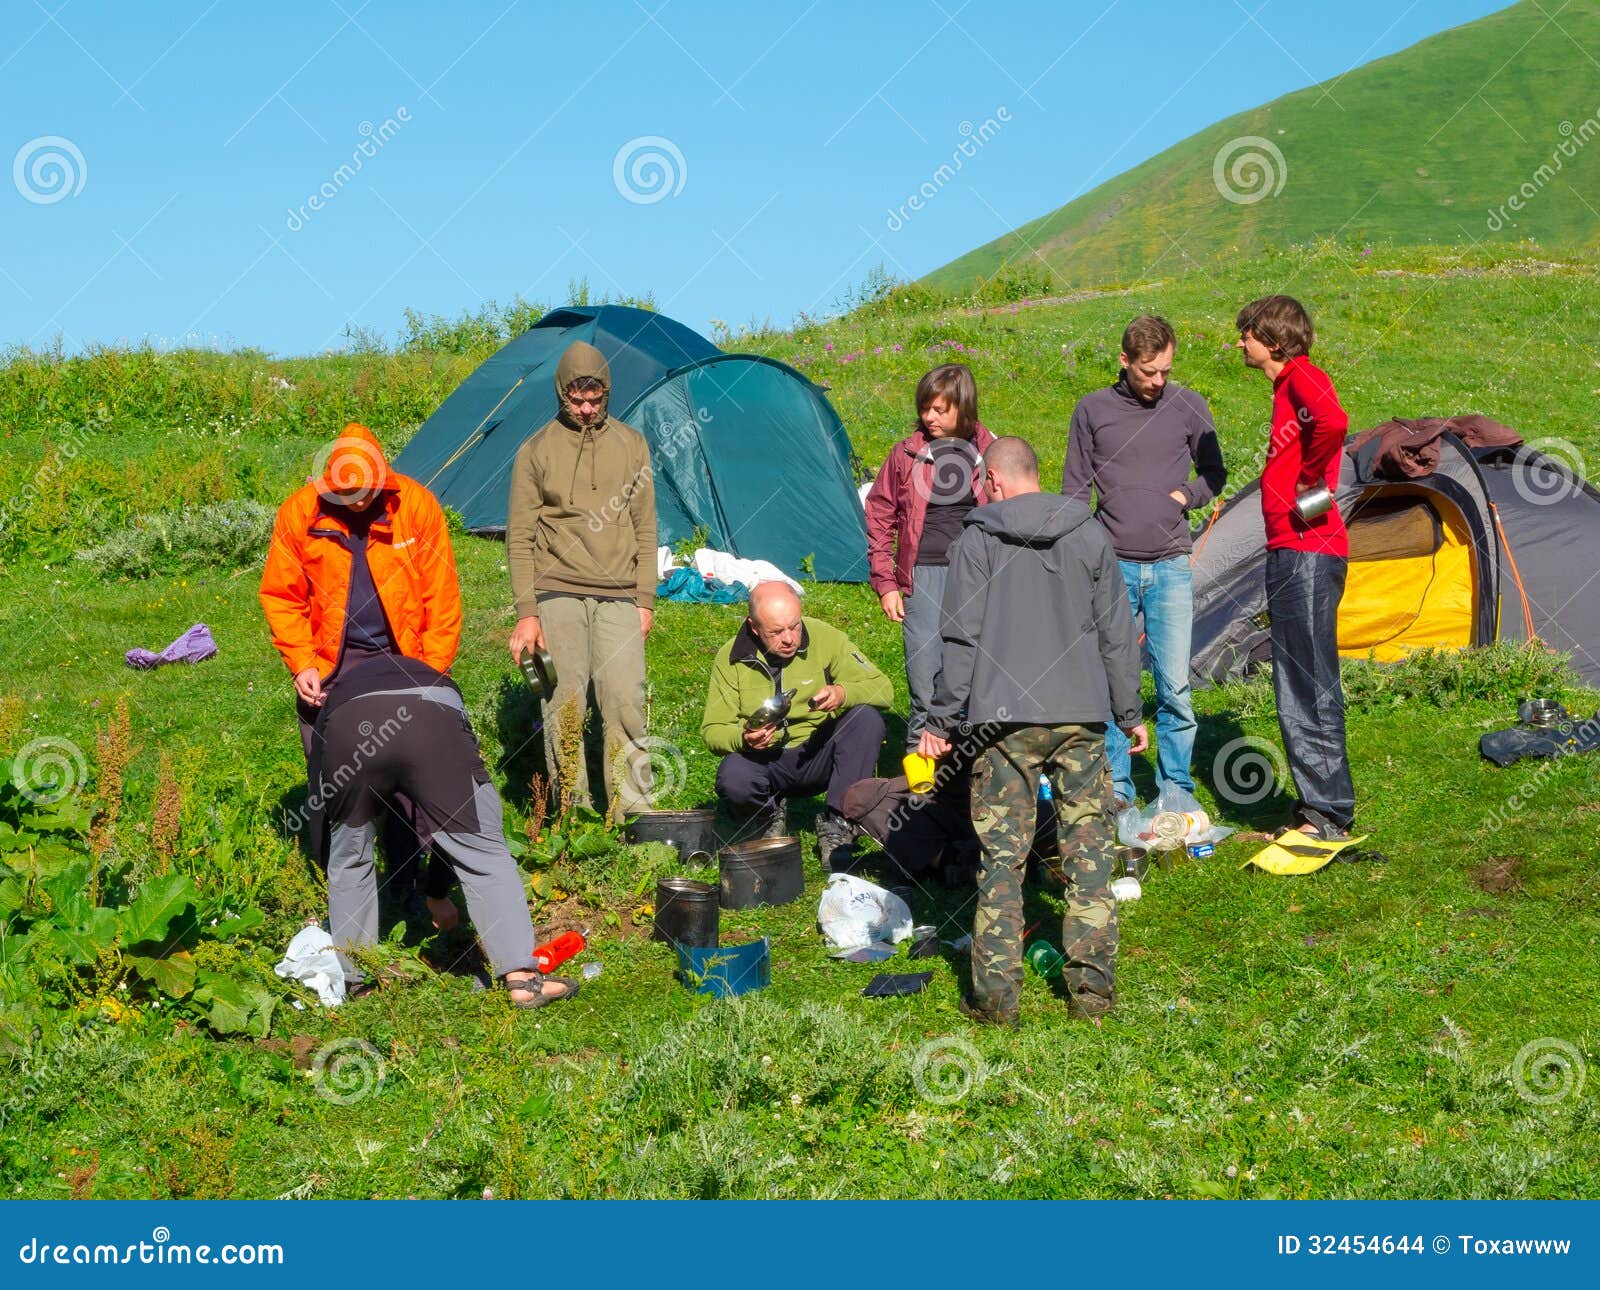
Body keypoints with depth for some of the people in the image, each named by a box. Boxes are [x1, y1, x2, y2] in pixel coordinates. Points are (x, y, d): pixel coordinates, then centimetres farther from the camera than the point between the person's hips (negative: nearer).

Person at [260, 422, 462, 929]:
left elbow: (441, 595, -4)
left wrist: (433, 670, -8)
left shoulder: (416, 506, -8)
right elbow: (280, 596, 2)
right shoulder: (299, 514, -6)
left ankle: (437, 890, 10)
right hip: (331, 666, 1)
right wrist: (301, 663, -8)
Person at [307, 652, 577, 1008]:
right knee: (483, 851, 8)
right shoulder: (435, 682, 46)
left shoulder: (337, 692, 45)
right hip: (430, 725, -1)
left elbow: (318, 811, 46)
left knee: (348, 858, 24)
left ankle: (352, 979, 32)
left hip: (347, 729, 1)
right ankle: (521, 978, 1)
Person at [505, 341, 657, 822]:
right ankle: (572, 807, 7)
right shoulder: (535, 451, 3)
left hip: (619, 596, 2)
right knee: (565, 704, -3)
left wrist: (645, 599, 8)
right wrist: (526, 611, -4)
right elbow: (520, 538, 2)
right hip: (558, 594, -1)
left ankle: (633, 806, 0)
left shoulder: (631, 445, 10)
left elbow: (645, 530, 13)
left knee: (625, 700, -7)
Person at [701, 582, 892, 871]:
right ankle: (768, 814, 5)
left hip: (818, 757, 1)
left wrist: (844, 693, -33)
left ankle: (836, 826, -17)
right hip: (764, 762, 0)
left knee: (867, 717, -26)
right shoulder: (731, 658, -7)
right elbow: (712, 730, -4)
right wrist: (743, 739, -27)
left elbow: (883, 689, -11)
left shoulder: (825, 638, -10)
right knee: (732, 780, -34)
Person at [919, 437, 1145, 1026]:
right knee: (1089, 851, 8)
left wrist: (942, 719, 3)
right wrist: (1129, 712, 18)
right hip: (1082, 714, 2)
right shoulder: (1089, 535, 8)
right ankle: (1091, 984, 9)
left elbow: (961, 638, -4)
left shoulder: (977, 540, -2)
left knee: (1001, 856, 3)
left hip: (1005, 718, -2)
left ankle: (996, 992, 3)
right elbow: (1117, 632, 10)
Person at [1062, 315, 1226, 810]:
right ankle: (1116, 789, 13)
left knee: (1175, 688, -2)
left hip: (1170, 568, 0)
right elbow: (1074, 490, 8)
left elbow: (1214, 472, 16)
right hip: (1112, 565, 0)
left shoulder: (1189, 407, 4)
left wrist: (1186, 496, -3)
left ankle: (1175, 791, 10)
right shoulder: (1092, 410, 3)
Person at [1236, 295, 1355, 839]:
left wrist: (1310, 479, -18)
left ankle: (1328, 814, -2)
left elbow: (1333, 423, -30)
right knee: (1298, 686, 14)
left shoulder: (1303, 376, -11)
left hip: (1308, 552, -10)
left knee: (1310, 684, -7)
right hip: (1292, 553, 10)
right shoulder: (1288, 386, 20)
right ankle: (1317, 804, 21)